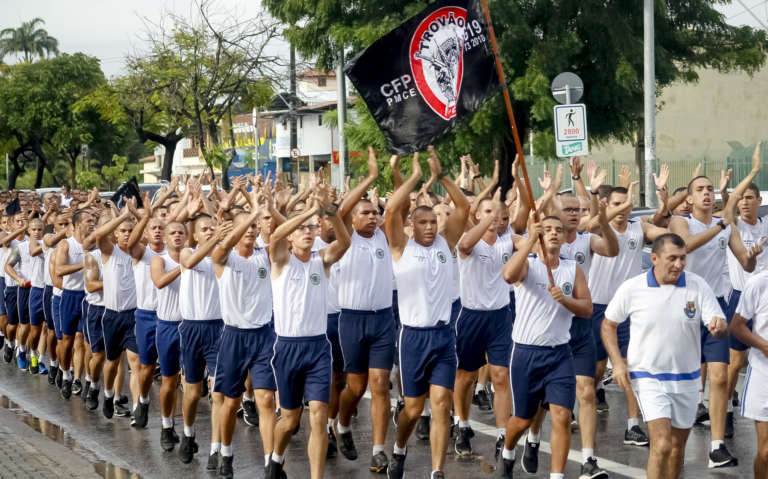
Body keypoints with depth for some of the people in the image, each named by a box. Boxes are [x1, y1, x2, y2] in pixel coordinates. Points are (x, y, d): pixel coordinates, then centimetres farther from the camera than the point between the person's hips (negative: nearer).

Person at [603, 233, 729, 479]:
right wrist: (617, 363, -8)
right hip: (648, 377, -3)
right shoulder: (631, 289, -10)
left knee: (677, 446, 15)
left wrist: (719, 327, -34)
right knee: (661, 444, -17)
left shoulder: (698, 286, -7)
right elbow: (609, 325, 4)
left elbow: (722, 328, -8)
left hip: (686, 379, 3)